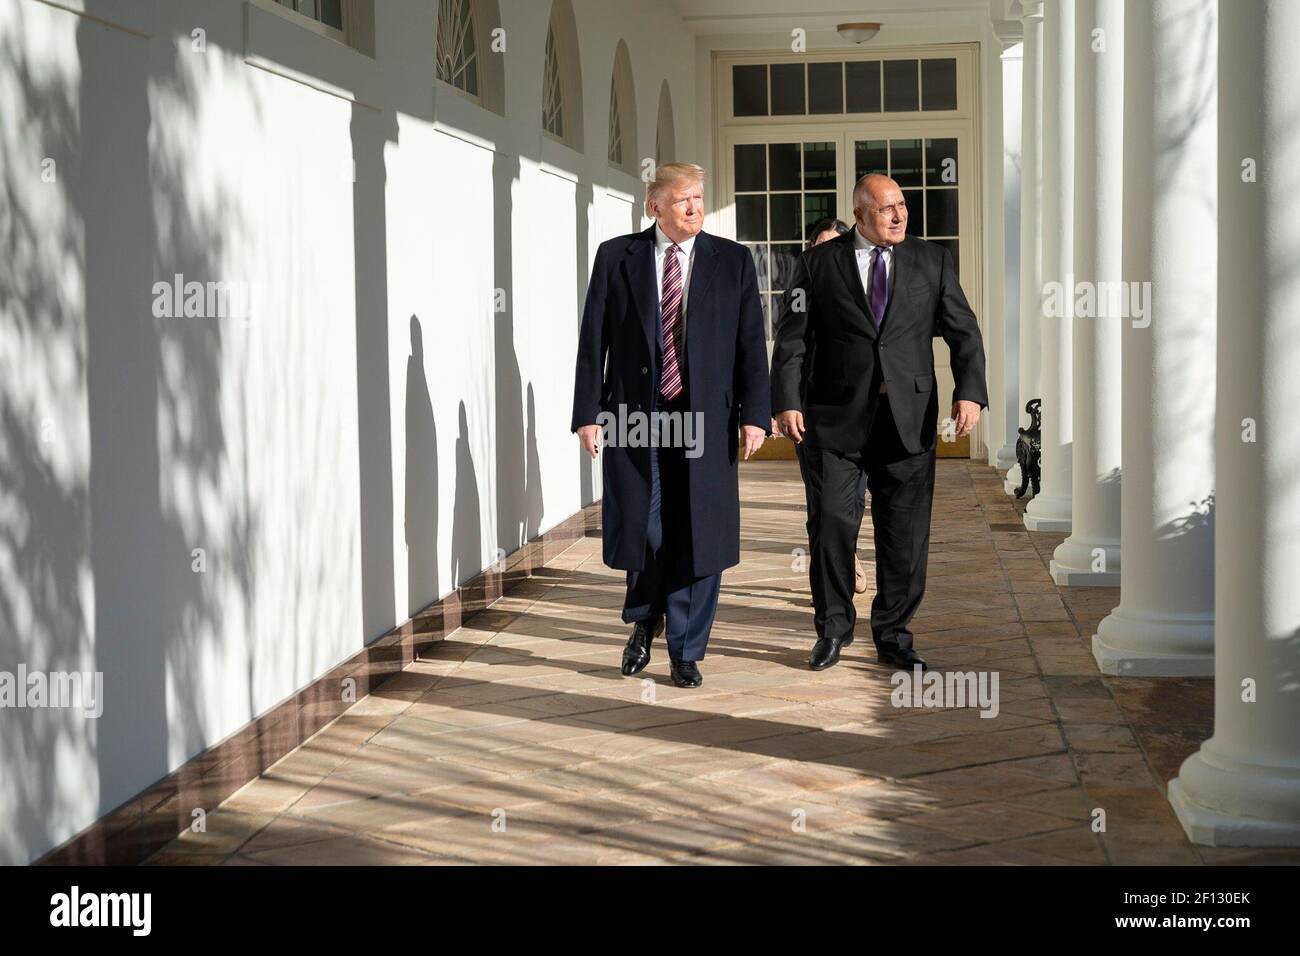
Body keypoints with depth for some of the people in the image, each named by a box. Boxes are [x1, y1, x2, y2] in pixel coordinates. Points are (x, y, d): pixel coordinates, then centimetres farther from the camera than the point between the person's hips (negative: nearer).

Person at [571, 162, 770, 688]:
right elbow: (593, 340, 4)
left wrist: (754, 414, -5)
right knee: (639, 529, 1)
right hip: (633, 413, 0)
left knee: (698, 536, 2)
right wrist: (587, 412, -3)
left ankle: (686, 652, 15)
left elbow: (751, 343, 4)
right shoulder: (616, 257, 5)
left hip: (704, 420, 0)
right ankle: (644, 621, 30)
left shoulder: (733, 261, 6)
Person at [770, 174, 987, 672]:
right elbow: (792, 338, 1)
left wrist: (970, 391, -10)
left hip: (909, 420, 2)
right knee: (831, 523, -1)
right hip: (835, 419, -1)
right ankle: (833, 629, 17)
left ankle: (893, 636, 18)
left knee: (905, 533, 5)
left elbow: (963, 331, 5)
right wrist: (787, 401, -10)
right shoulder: (818, 264, 4)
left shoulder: (933, 261, 9)